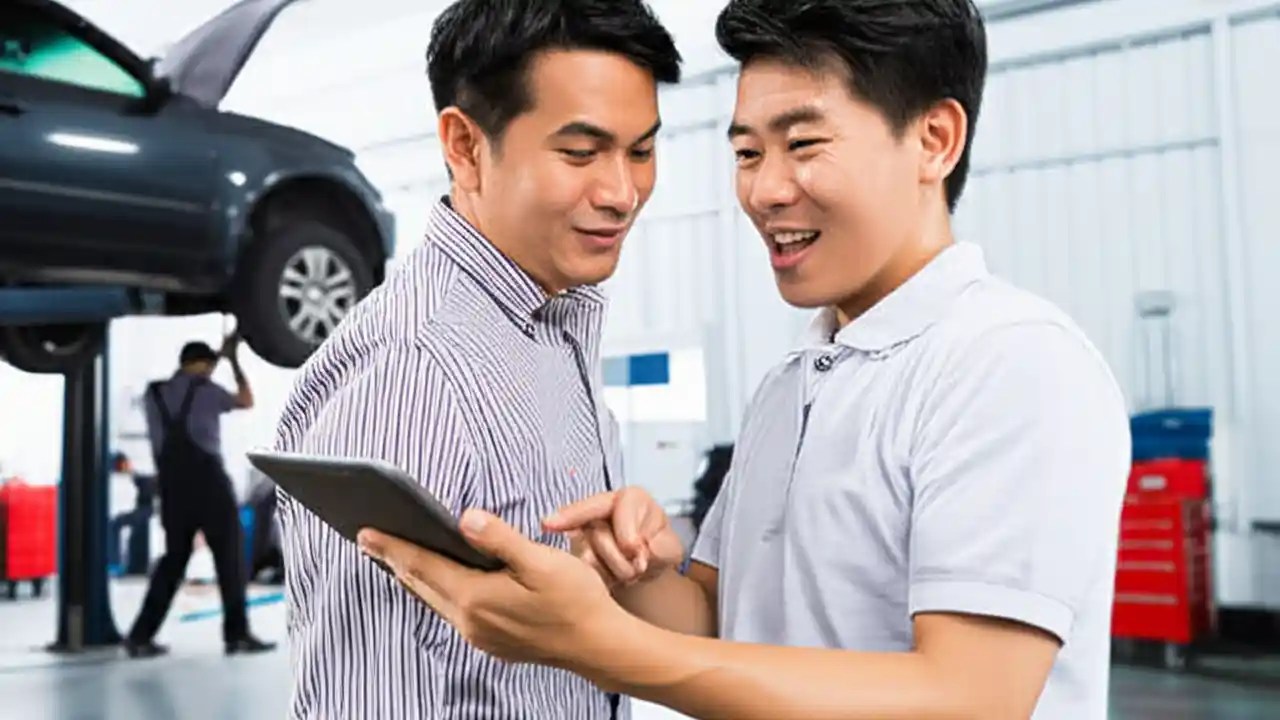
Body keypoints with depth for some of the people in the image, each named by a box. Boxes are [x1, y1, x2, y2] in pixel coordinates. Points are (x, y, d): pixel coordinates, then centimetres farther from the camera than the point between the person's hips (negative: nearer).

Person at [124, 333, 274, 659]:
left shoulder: (155, 394, 11)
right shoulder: (205, 390, -2)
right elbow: (246, 401, 14)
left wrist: (218, 357, 35)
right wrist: (233, 359, 24)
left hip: (172, 486, 5)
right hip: (208, 482, -5)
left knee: (174, 558, 13)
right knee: (230, 556, 3)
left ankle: (140, 636, 7)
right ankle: (236, 634, 3)